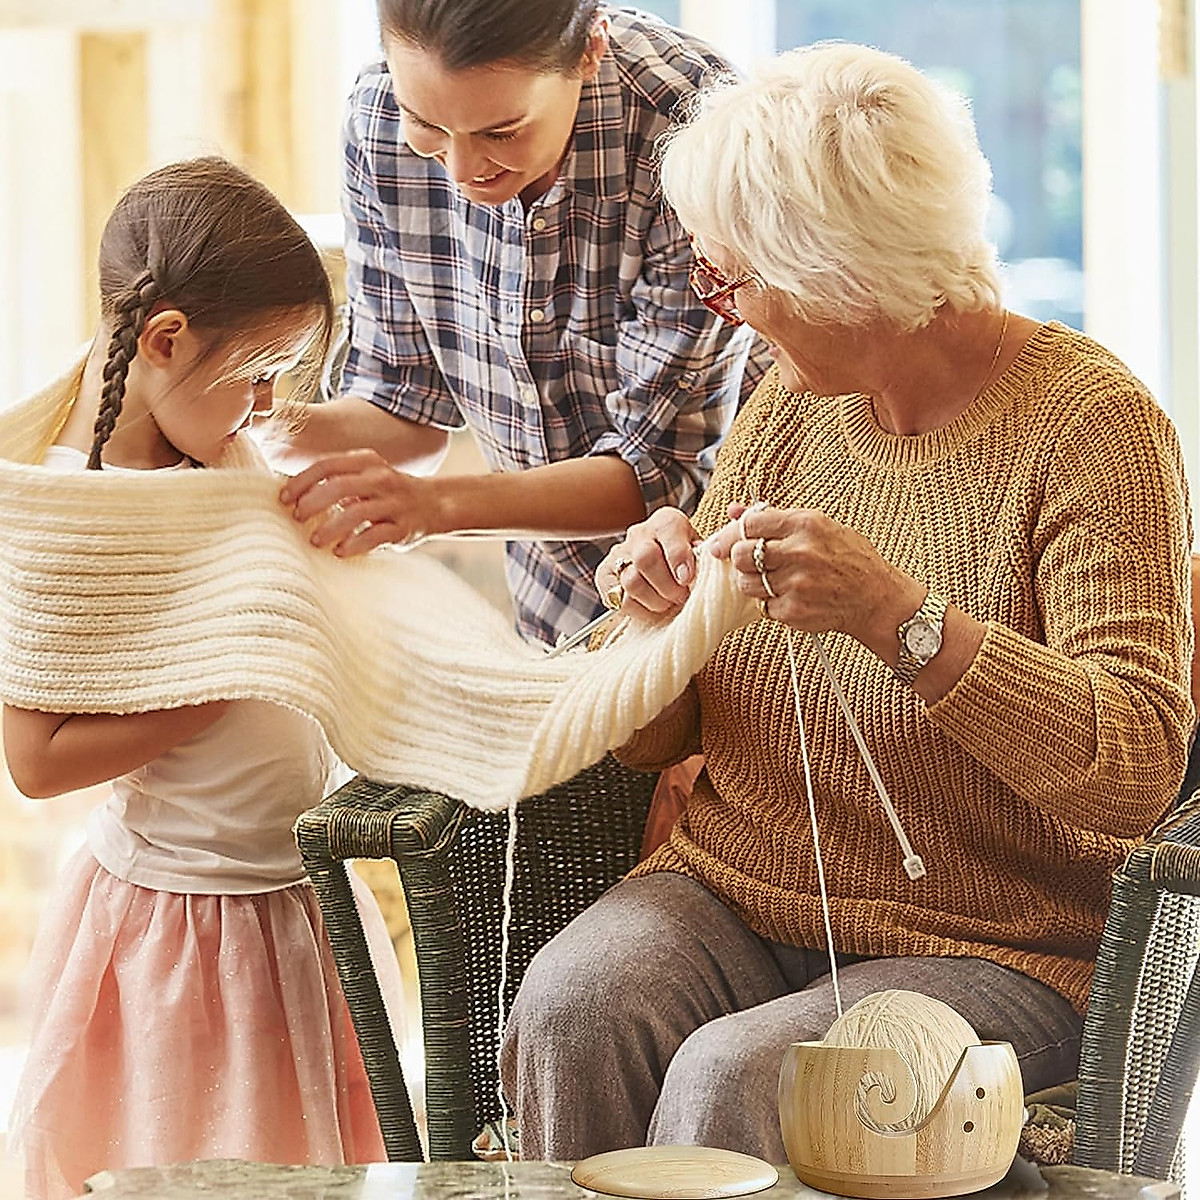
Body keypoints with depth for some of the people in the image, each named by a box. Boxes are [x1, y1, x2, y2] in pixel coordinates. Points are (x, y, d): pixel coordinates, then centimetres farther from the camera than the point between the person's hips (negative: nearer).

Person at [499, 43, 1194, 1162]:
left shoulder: (1090, 425, -11)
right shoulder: (793, 400, 8)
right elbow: (651, 737, 12)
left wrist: (898, 616, -33)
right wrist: (657, 610, -11)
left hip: (992, 952, -5)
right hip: (730, 894, 5)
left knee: (730, 1079, -31)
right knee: (571, 1003, -26)